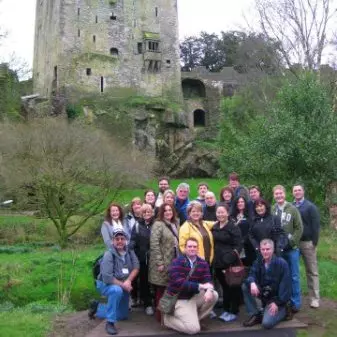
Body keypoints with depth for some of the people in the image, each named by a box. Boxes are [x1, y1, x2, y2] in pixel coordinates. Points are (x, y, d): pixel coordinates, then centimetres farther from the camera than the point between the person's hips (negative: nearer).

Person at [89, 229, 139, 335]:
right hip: (106, 284, -6)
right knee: (117, 290, -40)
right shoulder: (109, 255, -26)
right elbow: (107, 278, -31)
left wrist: (128, 281, -29)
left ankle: (98, 307, 34)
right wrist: (123, 285, -26)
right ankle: (110, 322, -25)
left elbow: (136, 267, -15)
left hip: (123, 286, 6)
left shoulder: (129, 251, -10)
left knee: (123, 316, 15)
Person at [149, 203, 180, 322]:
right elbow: (154, 244, -18)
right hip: (162, 263, -7)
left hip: (174, 262, 7)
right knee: (161, 289, -1)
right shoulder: (158, 224, -11)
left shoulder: (175, 224, 13)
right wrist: (159, 262, -21)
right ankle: (159, 315, 10)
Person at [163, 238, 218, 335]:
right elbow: (180, 283, -27)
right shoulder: (177, 263, -16)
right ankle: (168, 319, 7)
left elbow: (208, 280, -6)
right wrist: (201, 286, -26)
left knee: (214, 295, -12)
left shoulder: (203, 263, 2)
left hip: (194, 297, 7)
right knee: (194, 328, -19)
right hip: (179, 299, -7)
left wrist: (209, 289, -31)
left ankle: (193, 318, 5)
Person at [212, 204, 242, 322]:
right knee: (224, 286, 16)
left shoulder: (233, 227, -9)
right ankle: (226, 310, 27)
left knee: (233, 286, 3)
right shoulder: (214, 227, 10)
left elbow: (238, 245, -12)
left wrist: (233, 257, -20)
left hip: (230, 262, -6)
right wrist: (213, 258, 11)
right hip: (218, 262, 6)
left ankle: (234, 312, 13)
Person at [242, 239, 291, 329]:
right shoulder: (258, 262, 0)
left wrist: (277, 302, -21)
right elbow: (251, 275, -10)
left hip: (277, 298, -6)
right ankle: (255, 315, -5)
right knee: (245, 286, -16)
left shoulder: (281, 263, -16)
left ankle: (282, 311, 8)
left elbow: (285, 285, -17)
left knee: (267, 323, -24)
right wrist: (252, 283, -35)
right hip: (264, 294, 6)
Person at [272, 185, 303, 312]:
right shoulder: (271, 210, 0)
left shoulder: (292, 209, -2)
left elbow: (299, 228, -4)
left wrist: (291, 243, -12)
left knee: (294, 276, 6)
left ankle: (295, 303, 16)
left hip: (291, 248, -1)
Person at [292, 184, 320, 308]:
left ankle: (314, 298, 10)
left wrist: (314, 242, -11)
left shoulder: (310, 206, -3)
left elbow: (316, 225, -6)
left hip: (307, 242, -3)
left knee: (312, 271, 5)